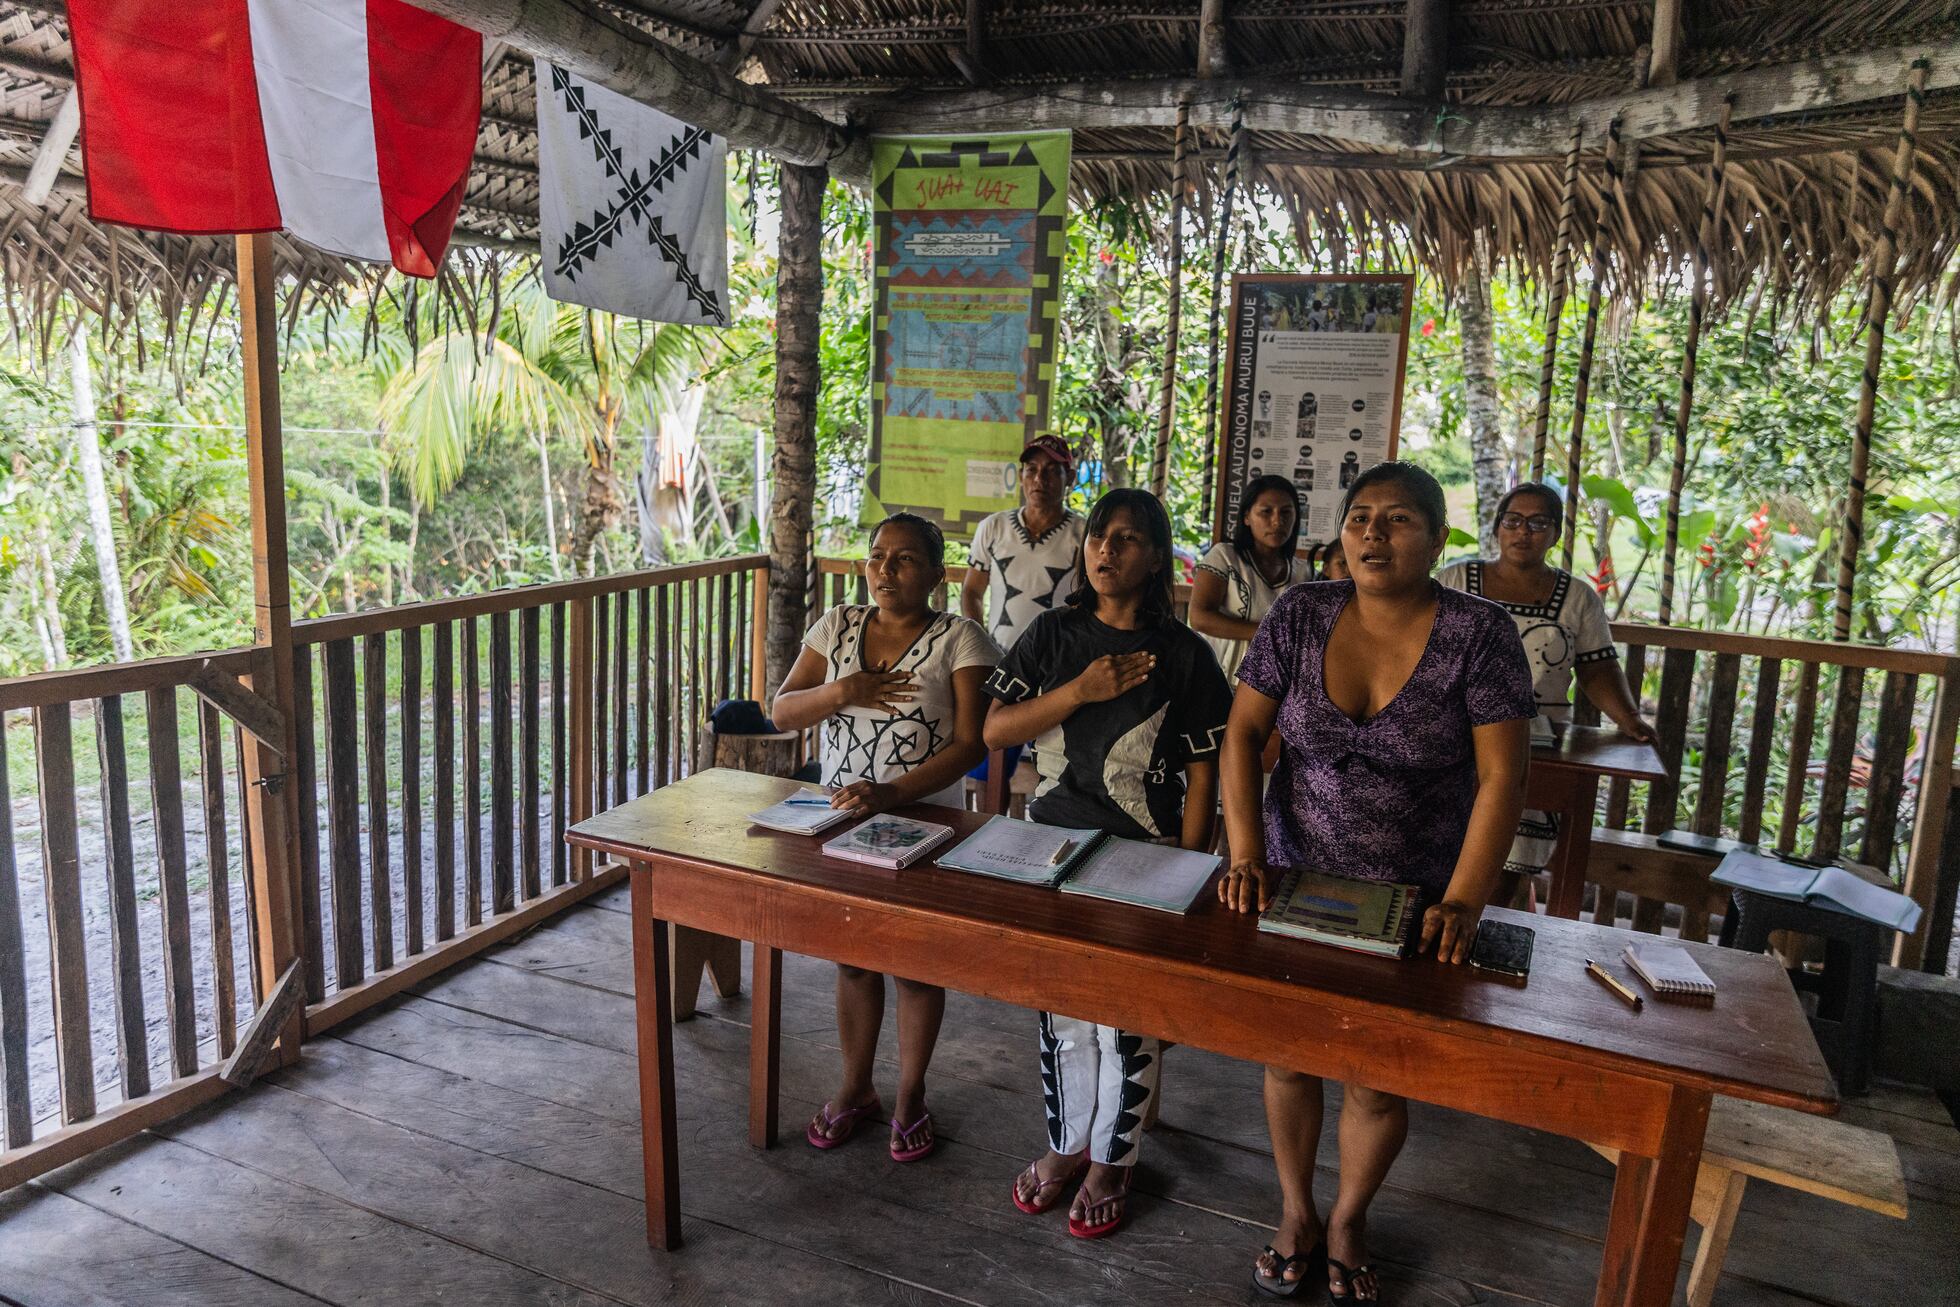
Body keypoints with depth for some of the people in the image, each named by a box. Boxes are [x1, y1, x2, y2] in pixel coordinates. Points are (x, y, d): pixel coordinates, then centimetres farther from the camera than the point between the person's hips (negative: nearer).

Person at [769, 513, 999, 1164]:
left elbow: (971, 742, -17)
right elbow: (781, 712, -1)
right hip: (840, 820, 4)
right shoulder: (836, 627, 2)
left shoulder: (960, 639, -11)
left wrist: (889, 793, -27)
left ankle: (911, 1097, 31)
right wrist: (843, 691, -20)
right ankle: (855, 1088, 35)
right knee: (852, 958, 15)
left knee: (916, 964, 10)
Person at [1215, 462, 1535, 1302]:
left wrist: (1462, 903, -22)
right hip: (1296, 884, 2)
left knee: (1380, 1079, 10)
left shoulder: (1478, 633, -12)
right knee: (1288, 1054, 13)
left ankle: (1347, 1222, 39)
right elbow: (1243, 735, -4)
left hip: (1410, 902, -1)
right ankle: (1296, 1213, 40)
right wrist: (1247, 856, -15)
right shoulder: (1300, 616, -5)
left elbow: (1501, 777, -14)